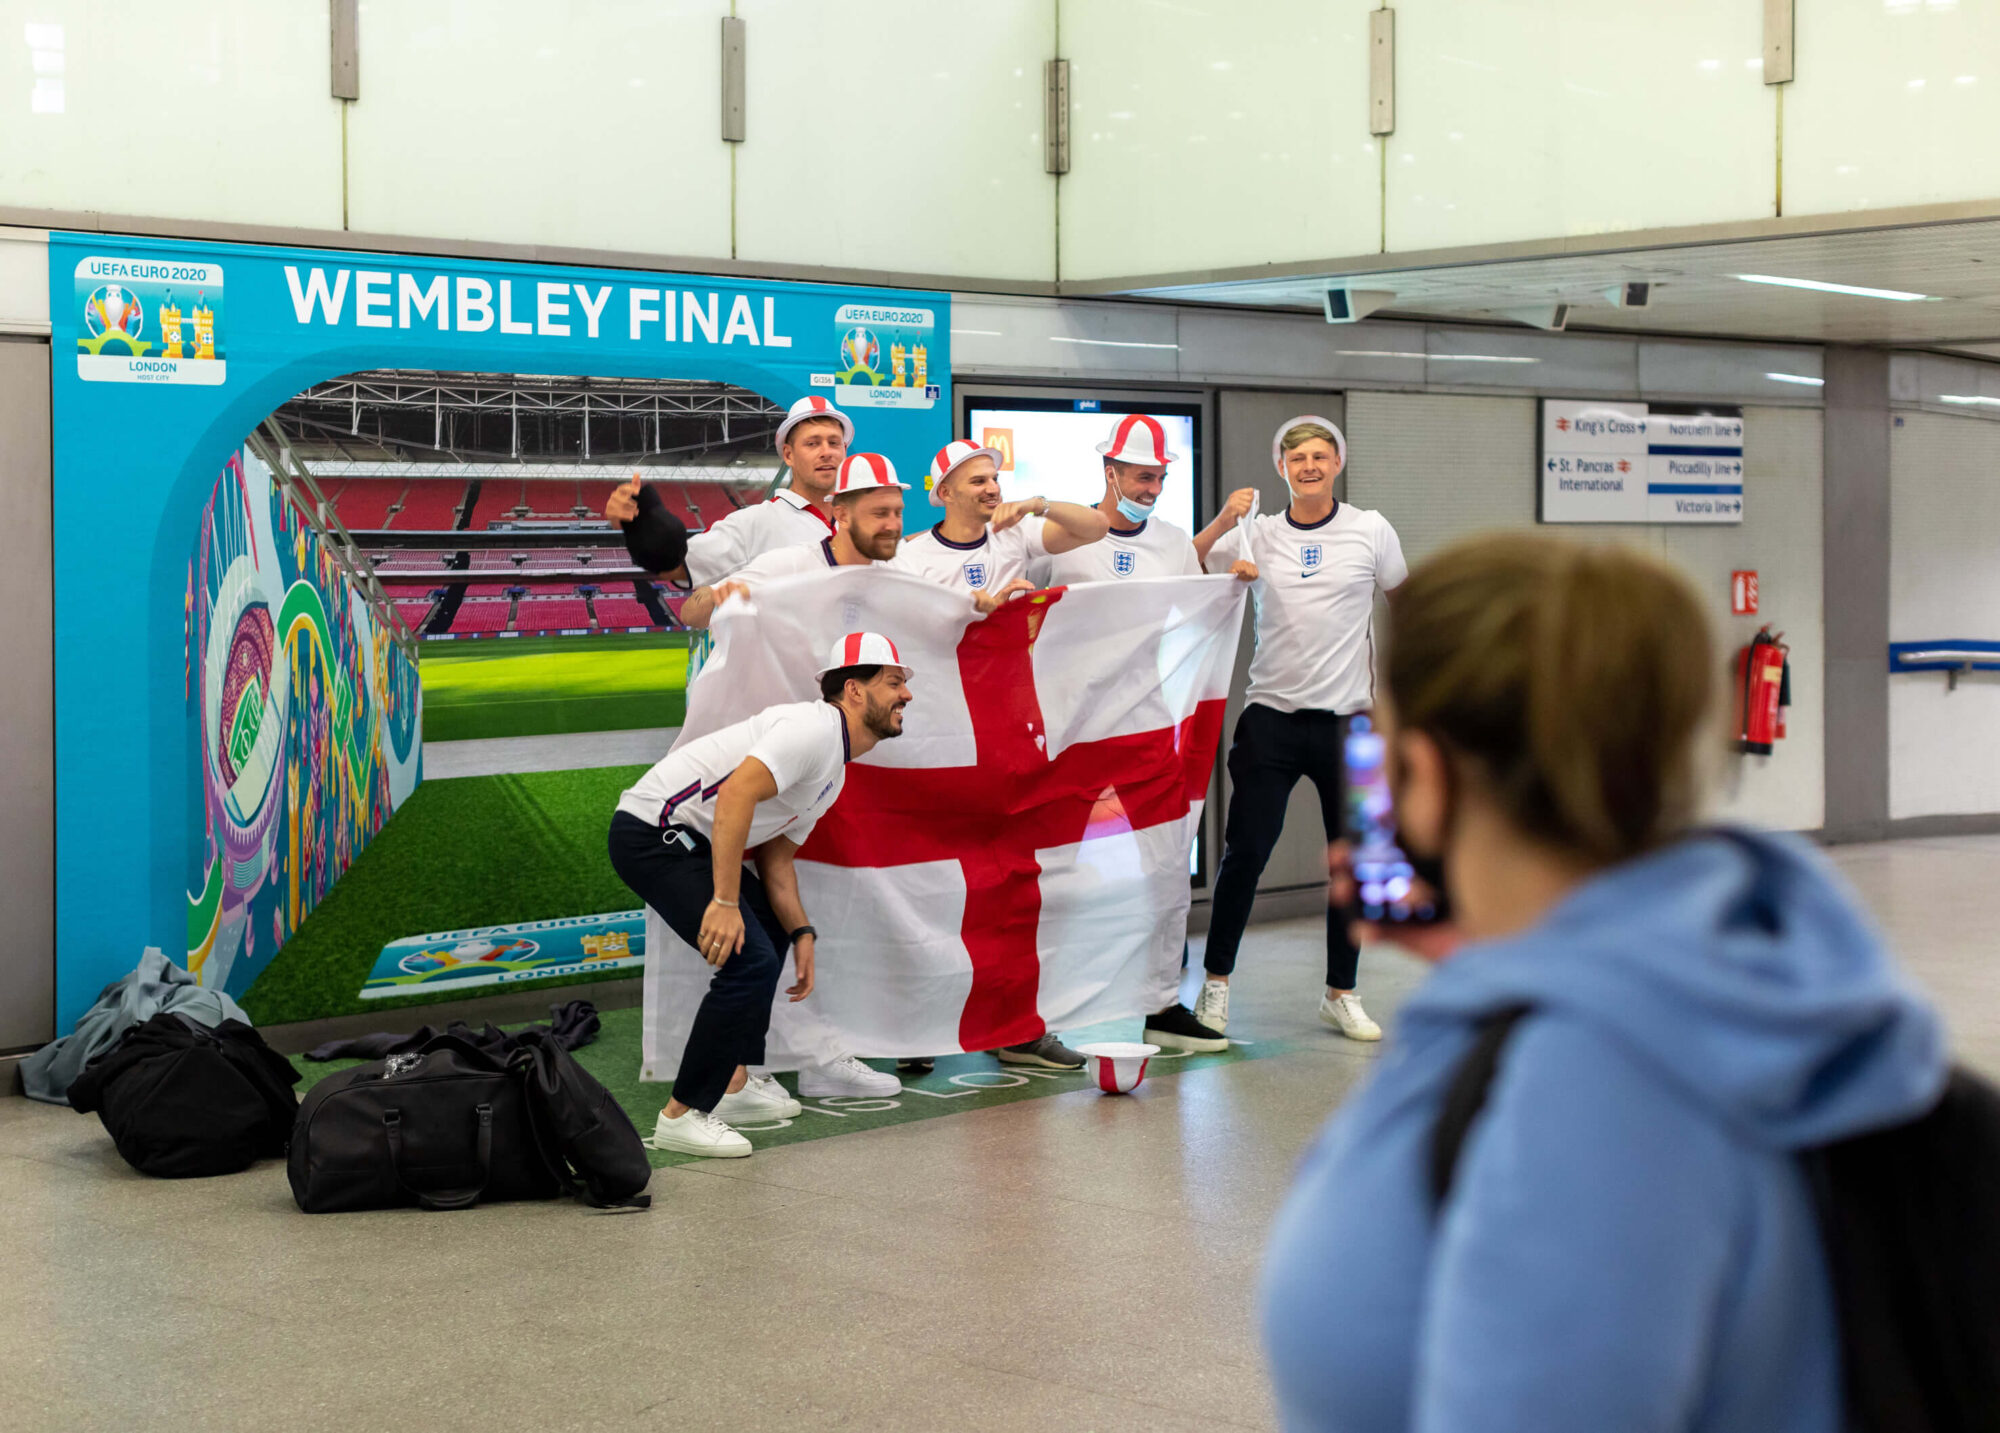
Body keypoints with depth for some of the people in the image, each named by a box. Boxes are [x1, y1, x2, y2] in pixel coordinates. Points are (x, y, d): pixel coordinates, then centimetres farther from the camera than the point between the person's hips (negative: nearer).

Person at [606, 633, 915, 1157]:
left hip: (685, 839, 11)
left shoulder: (835, 771, 17)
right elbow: (736, 793, -29)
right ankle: (683, 1116, -9)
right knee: (751, 960, -17)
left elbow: (777, 856, 20)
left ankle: (733, 1086, 27)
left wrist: (802, 934, 7)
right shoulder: (816, 728, -16)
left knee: (773, 930, 25)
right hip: (650, 832, -11)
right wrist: (724, 902, -31)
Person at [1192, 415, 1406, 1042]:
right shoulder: (1255, 534, 4)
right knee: (1245, 852, -3)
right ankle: (1216, 980, 11)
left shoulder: (1371, 530, 3)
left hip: (1349, 717, 1)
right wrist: (1221, 524, -13)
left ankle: (1341, 992, 18)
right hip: (1271, 714, 0)